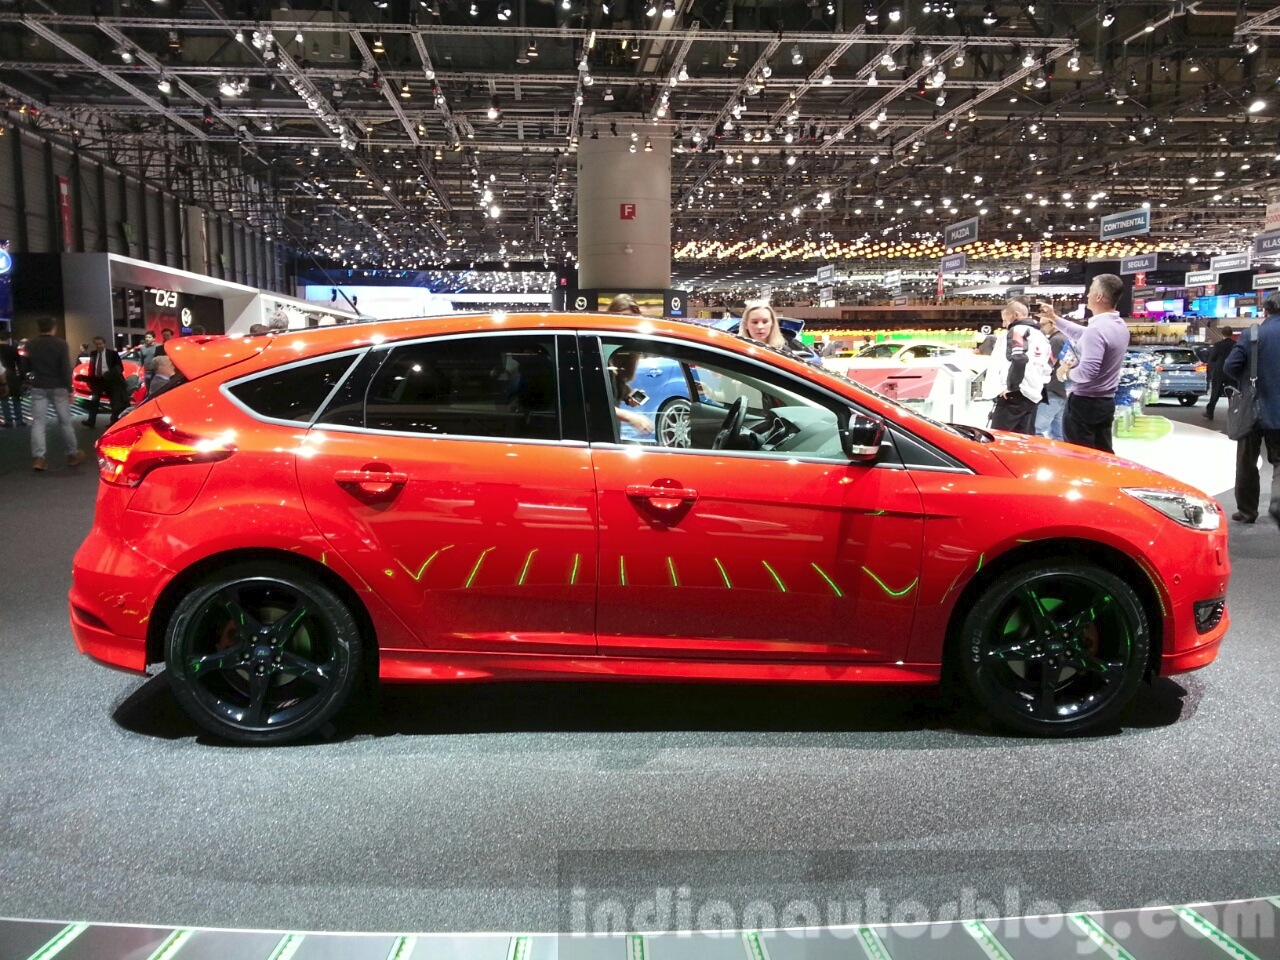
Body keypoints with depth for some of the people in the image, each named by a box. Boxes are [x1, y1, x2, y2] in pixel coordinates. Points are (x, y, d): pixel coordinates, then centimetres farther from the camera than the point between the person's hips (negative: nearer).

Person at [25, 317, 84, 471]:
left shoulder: (31, 345, 3)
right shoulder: (61, 344, -8)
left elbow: (27, 367, 13)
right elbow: (66, 369, -12)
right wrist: (69, 390, -7)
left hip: (38, 388, 2)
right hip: (58, 388, -2)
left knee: (38, 422, 0)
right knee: (65, 421, 6)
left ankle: (38, 457, -10)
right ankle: (73, 455, 13)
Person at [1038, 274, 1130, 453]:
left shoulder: (1097, 328, -23)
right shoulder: (1119, 325, 8)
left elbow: (1087, 371, -30)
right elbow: (1084, 335, 23)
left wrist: (1068, 373, -10)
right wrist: (1054, 318, 25)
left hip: (1084, 402, -9)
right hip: (1106, 402, 9)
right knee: (1104, 455, 13)